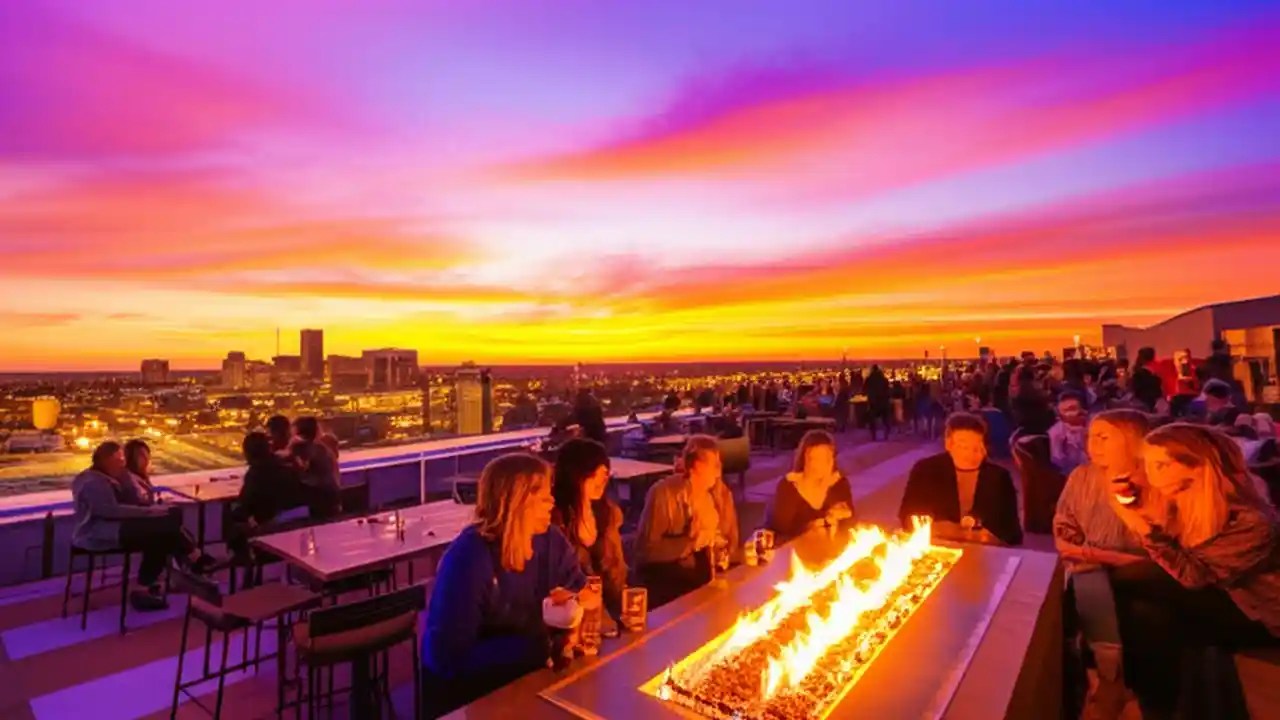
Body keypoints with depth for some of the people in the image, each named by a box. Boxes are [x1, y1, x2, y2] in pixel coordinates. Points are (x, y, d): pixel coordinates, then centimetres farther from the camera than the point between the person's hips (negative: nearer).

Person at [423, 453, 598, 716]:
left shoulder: (551, 541, -6)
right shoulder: (468, 558, -24)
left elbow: (587, 594, 1)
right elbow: (450, 656, -26)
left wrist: (574, 602, -21)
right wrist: (541, 649, -26)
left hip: (529, 678, 6)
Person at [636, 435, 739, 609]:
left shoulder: (721, 492, 2)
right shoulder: (663, 493, -14)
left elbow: (731, 541, 7)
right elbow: (647, 549, -17)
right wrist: (692, 542, -23)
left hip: (707, 573, 5)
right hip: (664, 574, -5)